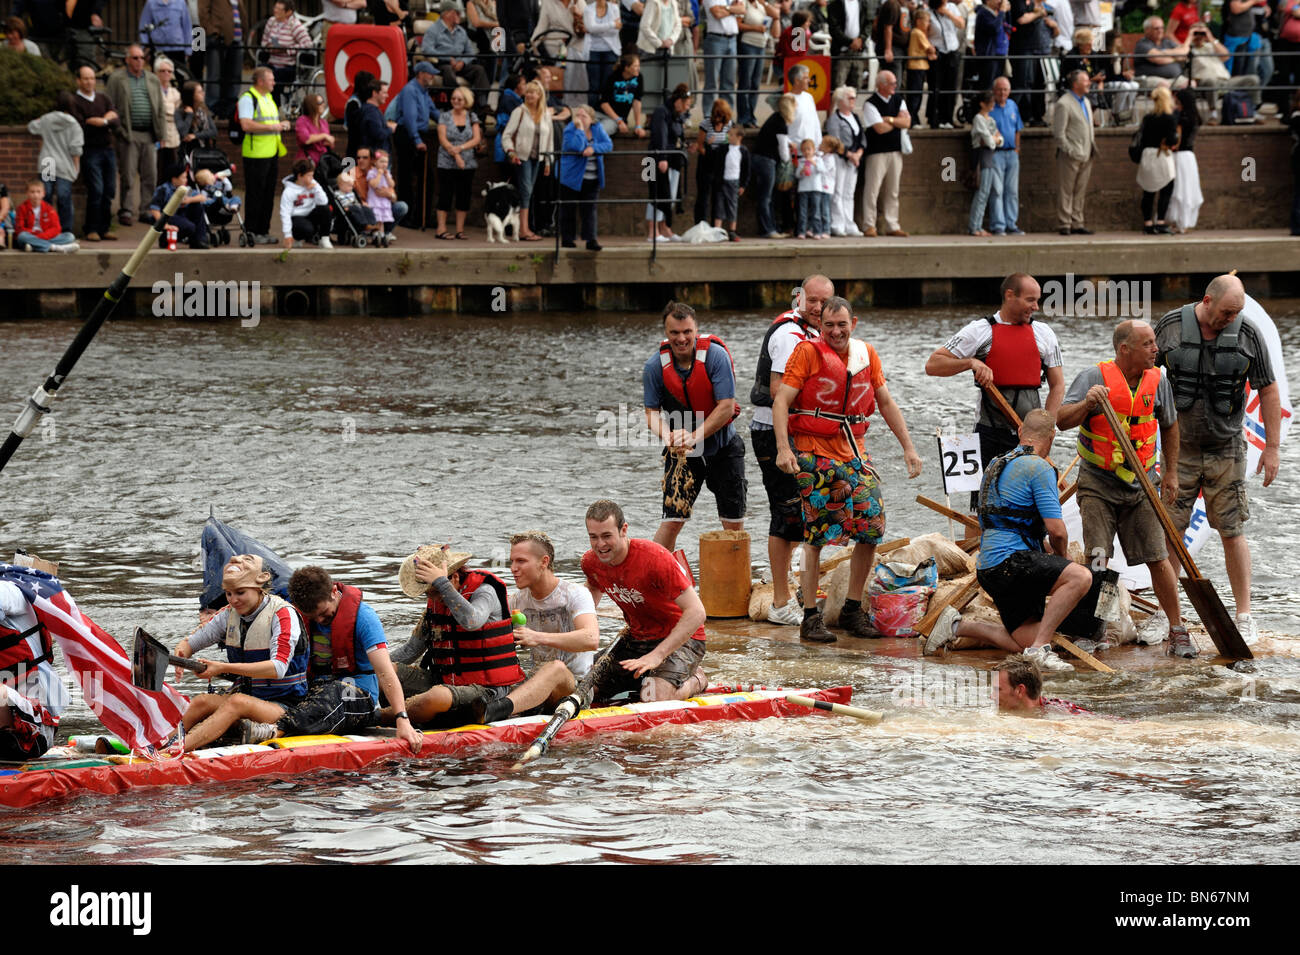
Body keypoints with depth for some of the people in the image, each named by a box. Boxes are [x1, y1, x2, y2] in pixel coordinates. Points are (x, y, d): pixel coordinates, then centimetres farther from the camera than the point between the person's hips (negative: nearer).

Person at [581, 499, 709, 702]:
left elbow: (696, 613, -30)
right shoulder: (591, 562, -6)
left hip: (681, 638, -7)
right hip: (636, 638, 7)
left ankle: (694, 681, 4)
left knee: (654, 698, -31)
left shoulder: (655, 558, -28)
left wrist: (657, 656, -37)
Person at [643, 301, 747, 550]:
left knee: (734, 524, 4)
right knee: (673, 519, -11)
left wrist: (695, 436, -28)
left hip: (723, 446, 0)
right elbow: (652, 413, -6)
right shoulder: (655, 366, -11)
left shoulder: (715, 356, -17)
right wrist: (667, 436, -28)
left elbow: (726, 407, -19)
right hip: (682, 453, 0)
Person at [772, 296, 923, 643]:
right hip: (813, 453, -5)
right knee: (816, 535, -6)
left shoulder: (866, 355, 10)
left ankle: (853, 610, 12)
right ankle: (810, 617, 1)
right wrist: (783, 448, -22)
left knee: (873, 526, -2)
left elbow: (886, 403, 18)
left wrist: (908, 447, 14)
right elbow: (781, 401, -10)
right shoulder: (807, 352, -6)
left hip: (853, 453, 5)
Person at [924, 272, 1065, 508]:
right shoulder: (980, 331, 0)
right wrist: (971, 363, -18)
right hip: (991, 433, -3)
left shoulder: (1044, 333, 9)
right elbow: (933, 365, -2)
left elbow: (1057, 386, 12)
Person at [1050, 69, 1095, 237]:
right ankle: (1064, 224, 1)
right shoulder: (1063, 104, -11)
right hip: (1070, 157, -8)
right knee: (1066, 191, -2)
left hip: (1086, 156, 8)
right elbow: (1058, 133, -14)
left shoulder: (1085, 102, 16)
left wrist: (1092, 147, 15)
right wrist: (1070, 151, -17)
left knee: (1080, 192, 11)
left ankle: (1077, 223, 16)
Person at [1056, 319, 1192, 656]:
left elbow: (1169, 426, 17)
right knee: (1097, 560, -12)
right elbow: (1062, 421, -14)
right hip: (1097, 485, -3)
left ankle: (1177, 630, 8)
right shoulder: (1094, 377, -9)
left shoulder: (1157, 380, 1)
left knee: (1159, 559, -3)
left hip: (1141, 486, 3)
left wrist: (1171, 474, 16)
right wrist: (1087, 403, -33)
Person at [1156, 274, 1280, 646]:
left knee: (1232, 531, 0)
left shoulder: (1248, 333, -5)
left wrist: (1272, 447, 0)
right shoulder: (1170, 326, -5)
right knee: (1169, 531, 0)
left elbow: (1268, 391, 2)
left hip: (1226, 450, 0)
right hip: (1178, 447, 0)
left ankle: (1244, 615, 7)